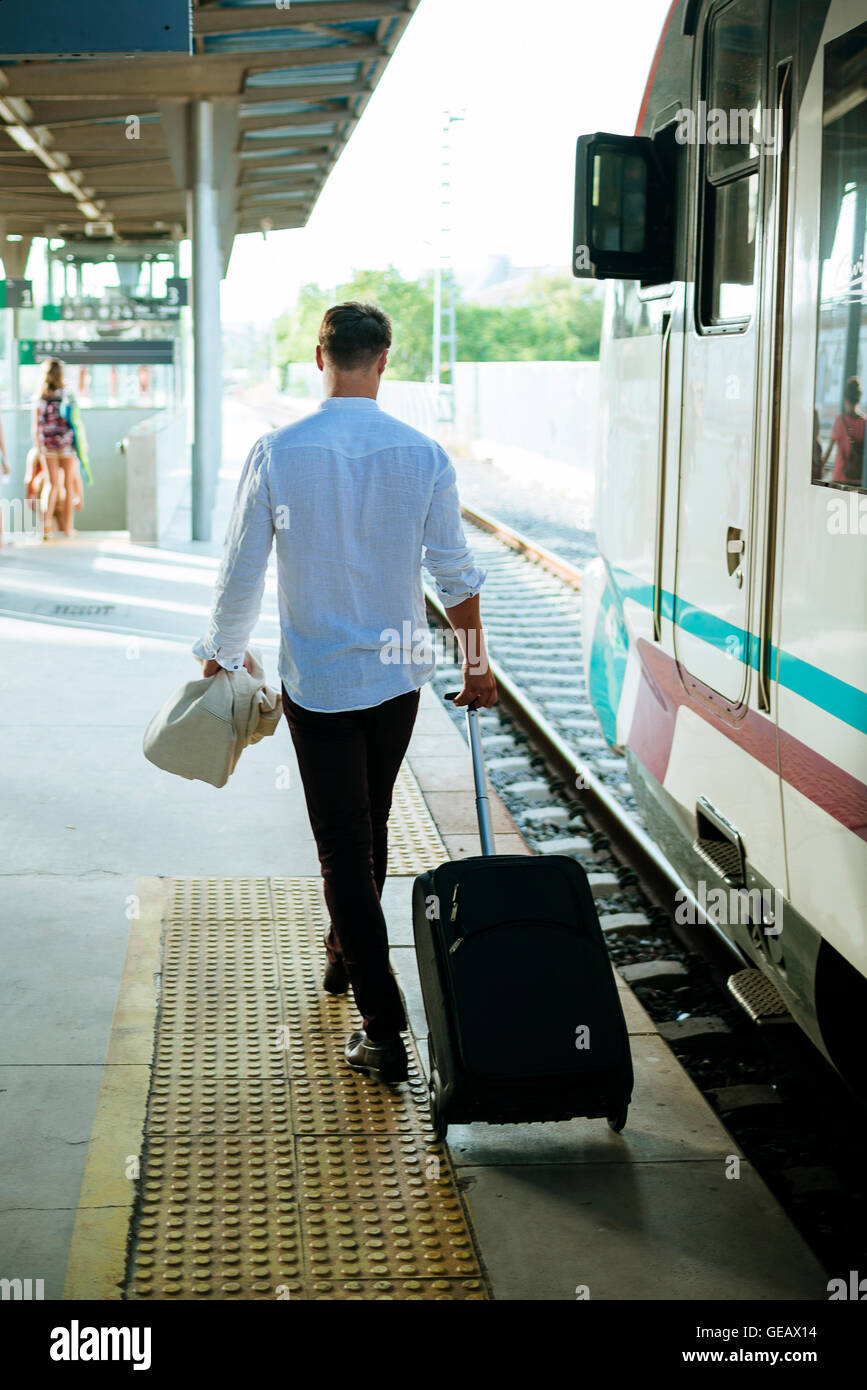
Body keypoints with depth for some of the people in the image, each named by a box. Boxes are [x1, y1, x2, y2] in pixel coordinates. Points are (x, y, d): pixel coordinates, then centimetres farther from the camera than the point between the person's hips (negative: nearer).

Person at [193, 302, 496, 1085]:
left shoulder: (277, 453, -11)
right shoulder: (422, 456, -6)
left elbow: (241, 572, -5)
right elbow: (456, 574, 1)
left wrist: (221, 655, 11)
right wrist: (476, 662, 14)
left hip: (317, 680, -3)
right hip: (398, 674, 3)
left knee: (344, 844, 0)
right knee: (369, 827, 22)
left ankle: (383, 1028, -3)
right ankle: (346, 956, 43)